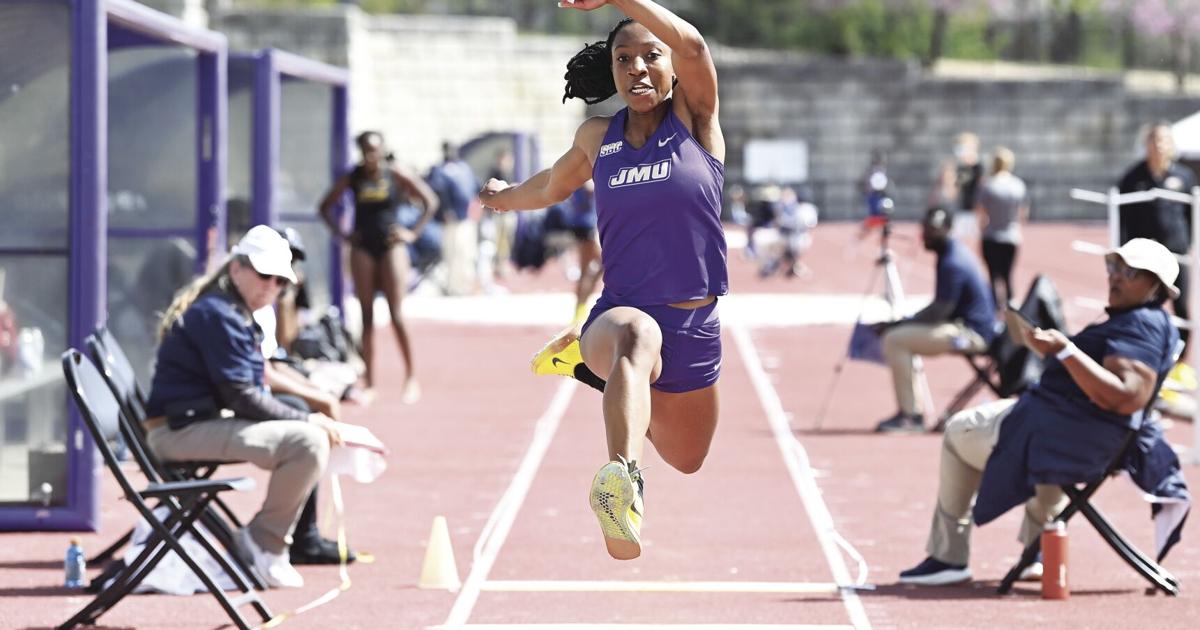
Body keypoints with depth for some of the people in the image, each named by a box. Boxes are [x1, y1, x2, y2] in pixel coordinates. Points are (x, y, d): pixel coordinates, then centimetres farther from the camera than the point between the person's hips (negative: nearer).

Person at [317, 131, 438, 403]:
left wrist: (413, 232, -3)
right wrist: (341, 234, 3)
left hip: (391, 246, -2)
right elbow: (325, 206, 13)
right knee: (367, 316, 2)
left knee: (396, 314, -8)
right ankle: (369, 383, 5)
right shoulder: (352, 178, 3)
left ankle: (411, 376, 2)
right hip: (363, 250, 2)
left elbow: (431, 202, 2)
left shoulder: (396, 175, -2)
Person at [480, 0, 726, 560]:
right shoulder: (597, 139, 6)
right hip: (620, 312, -1)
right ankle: (621, 479, -67)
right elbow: (552, 185, 31)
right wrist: (507, 197, 48)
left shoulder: (695, 122, -3)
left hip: (695, 328, 1)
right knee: (637, 335, -40)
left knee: (686, 461, 19)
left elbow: (692, 46, -25)